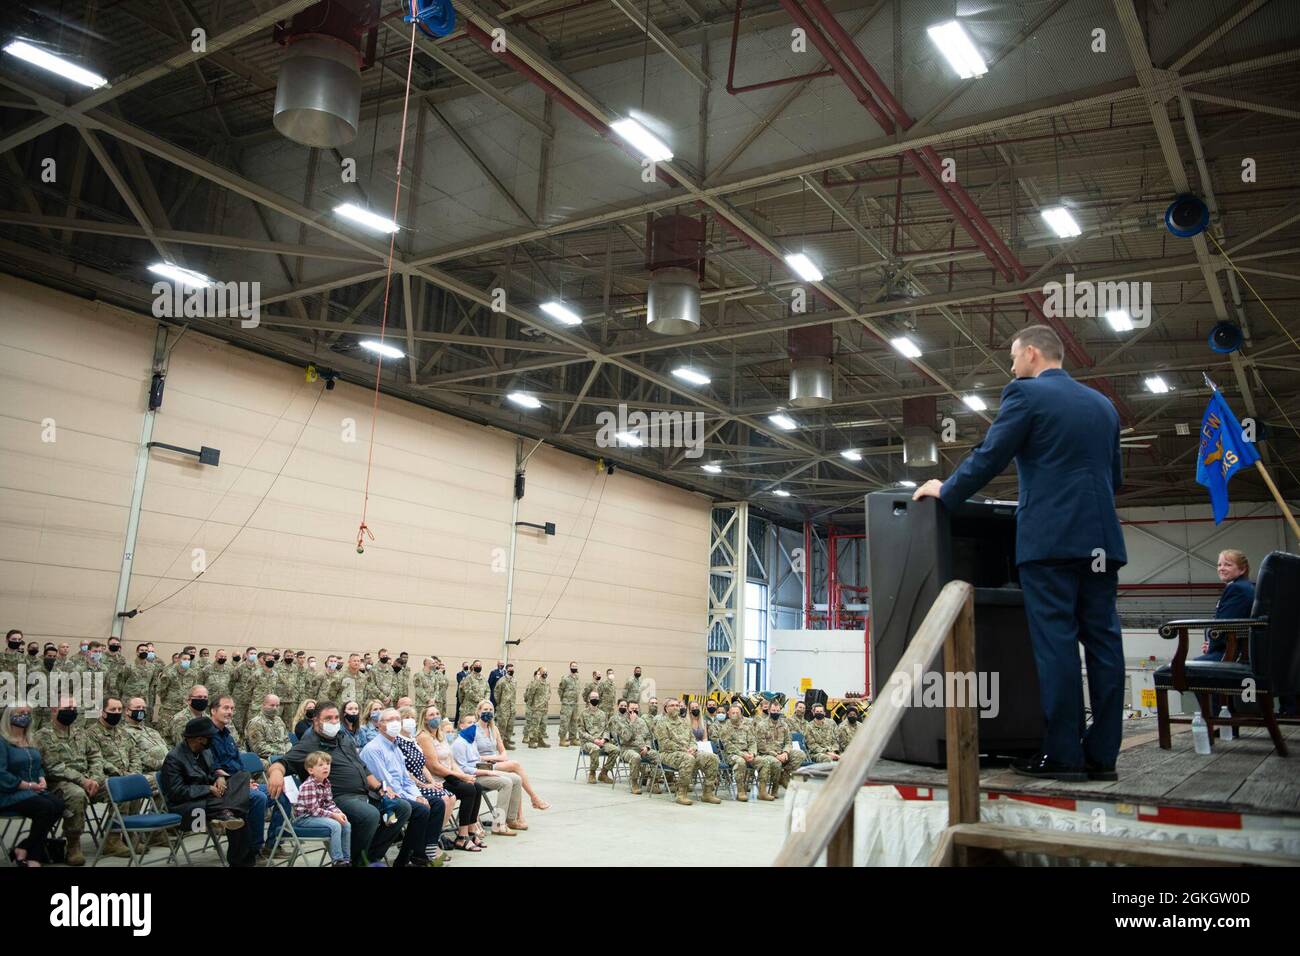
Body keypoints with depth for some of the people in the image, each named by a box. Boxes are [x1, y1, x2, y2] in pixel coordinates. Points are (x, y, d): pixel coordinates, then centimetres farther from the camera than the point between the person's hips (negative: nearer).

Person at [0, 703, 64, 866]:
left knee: (58, 803, -23)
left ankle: (24, 848, -14)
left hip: (33, 790, 7)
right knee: (46, 807, -31)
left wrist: (41, 779, 2)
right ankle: (32, 855, -12)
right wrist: (28, 785, -16)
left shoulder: (30, 741, 18)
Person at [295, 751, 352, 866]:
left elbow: (329, 803, 7)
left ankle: (346, 859, 8)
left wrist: (339, 813, -12)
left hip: (317, 815, 9)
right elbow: (314, 810, -25)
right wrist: (334, 815, -23)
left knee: (347, 825, -1)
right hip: (304, 817, -9)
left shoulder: (326, 783, 5)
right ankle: (337, 860, -18)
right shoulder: (308, 786, -23)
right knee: (335, 825, -27)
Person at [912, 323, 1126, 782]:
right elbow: (1114, 476, 23)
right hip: (1102, 538, 7)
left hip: (1050, 537, -6)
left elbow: (989, 456, -7)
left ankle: (1063, 754, -4)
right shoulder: (1103, 404, 19)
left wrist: (946, 491, 7)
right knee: (1102, 641, 5)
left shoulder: (1025, 394, -2)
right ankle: (1101, 754, 8)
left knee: (1056, 644, -5)